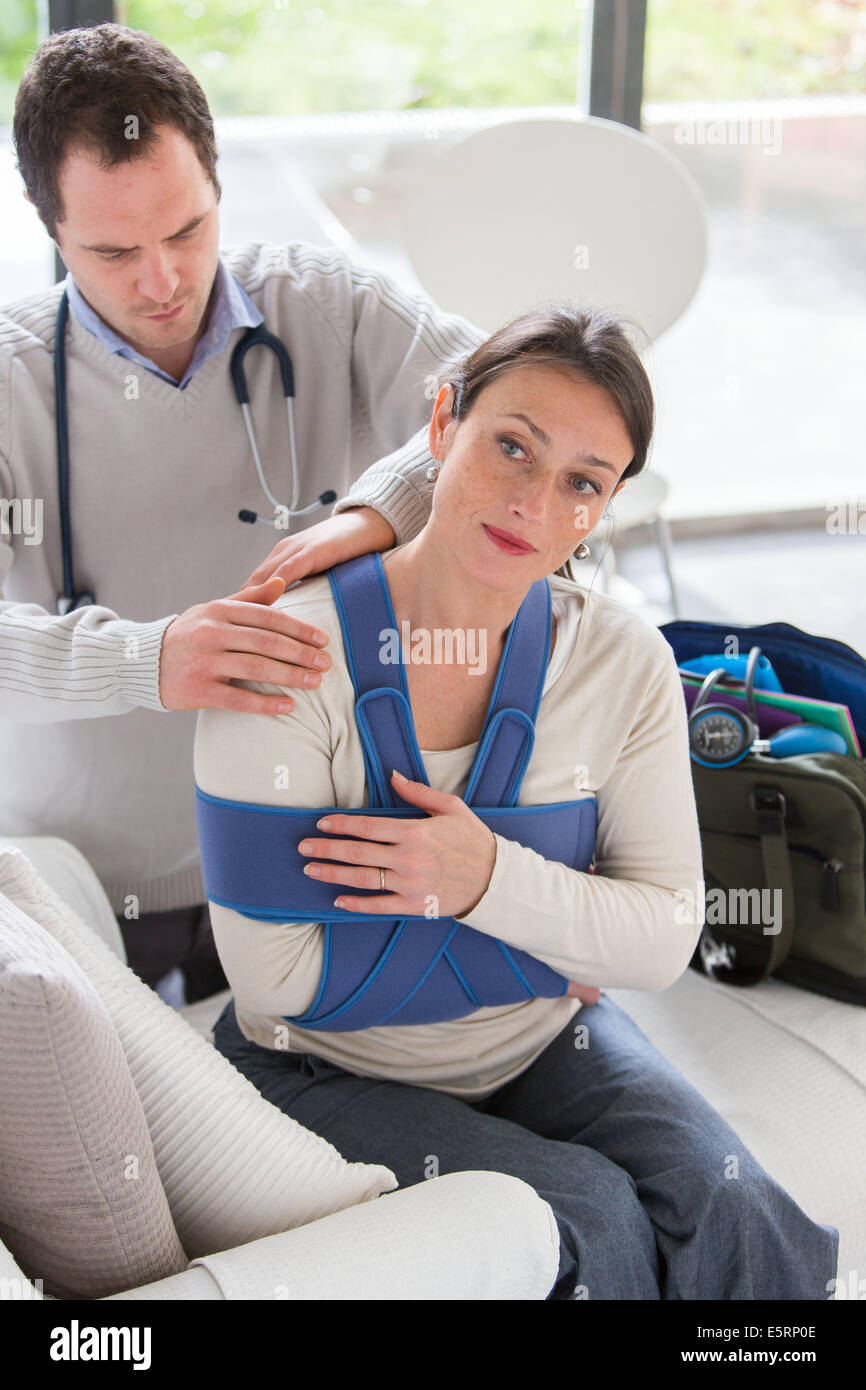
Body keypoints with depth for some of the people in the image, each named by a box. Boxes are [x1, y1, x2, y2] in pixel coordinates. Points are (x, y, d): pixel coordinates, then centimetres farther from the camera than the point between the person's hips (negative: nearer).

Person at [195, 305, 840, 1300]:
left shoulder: (625, 665, -9)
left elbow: (665, 941, -9)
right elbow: (273, 973, -21)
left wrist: (492, 882, -27)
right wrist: (529, 945, -15)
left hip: (544, 1040, 4)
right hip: (327, 1068, -3)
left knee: (731, 1214, -18)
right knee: (588, 1222, -23)